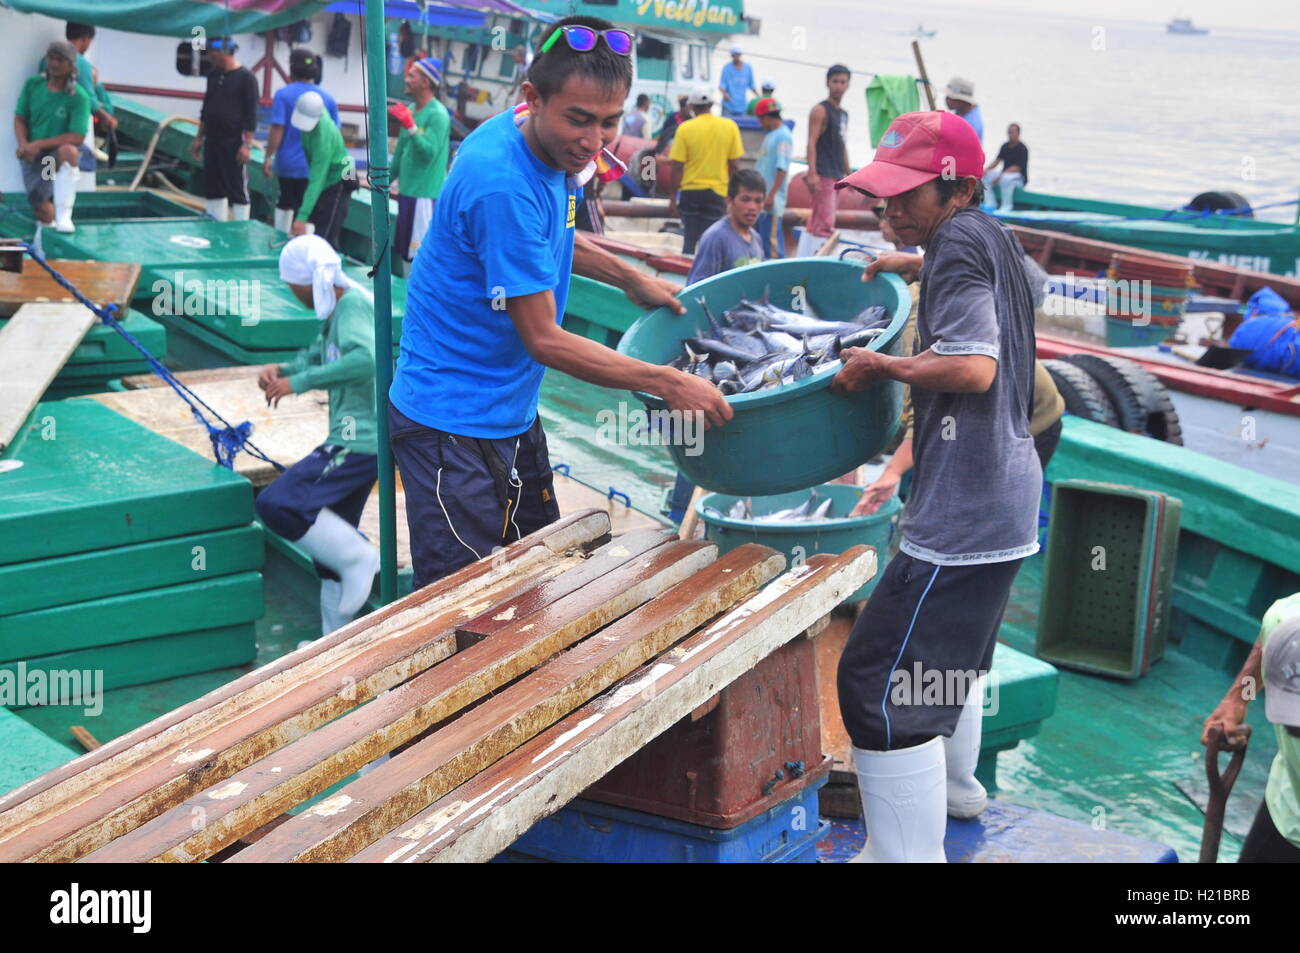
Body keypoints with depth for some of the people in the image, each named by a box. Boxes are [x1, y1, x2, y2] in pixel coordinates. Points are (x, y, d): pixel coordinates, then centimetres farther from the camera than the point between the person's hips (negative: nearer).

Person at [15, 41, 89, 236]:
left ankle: (64, 215, -34)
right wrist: (23, 144, -13)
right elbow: (20, 119, 8)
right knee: (44, 211, -13)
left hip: (57, 155, -2)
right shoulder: (33, 85, 2)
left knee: (69, 150, -40)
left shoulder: (79, 97, -10)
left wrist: (39, 144, -20)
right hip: (32, 155, 3)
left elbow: (77, 138, -17)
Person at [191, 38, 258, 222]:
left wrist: (247, 145, -17)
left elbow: (251, 115, -12)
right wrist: (198, 138, 17)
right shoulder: (213, 76, 12)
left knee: (237, 190, -3)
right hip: (212, 141, 7)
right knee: (213, 189, 9)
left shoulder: (245, 78, -9)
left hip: (234, 143, -7)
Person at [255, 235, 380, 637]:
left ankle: (359, 559, -7)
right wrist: (280, 370, 5)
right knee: (330, 536, 18)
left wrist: (298, 382, -28)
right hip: (361, 438, 11)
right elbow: (317, 356, 26)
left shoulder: (354, 304, -16)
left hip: (359, 439, -11)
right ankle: (334, 635, 27)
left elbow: (366, 359, -34)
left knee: (276, 504, -19)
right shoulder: (338, 308, 15)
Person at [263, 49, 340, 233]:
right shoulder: (328, 99, -1)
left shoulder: (283, 94, -7)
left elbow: (277, 130, -13)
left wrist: (268, 157, -7)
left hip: (287, 163, 0)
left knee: (284, 204, 21)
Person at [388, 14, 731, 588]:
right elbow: (543, 339, -24)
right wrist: (668, 384, -21)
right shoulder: (503, 184, -28)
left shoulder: (552, 148, 1)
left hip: (511, 410, 10)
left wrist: (632, 280, 20)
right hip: (454, 423, -9)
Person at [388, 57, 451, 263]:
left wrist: (410, 126, -26)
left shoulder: (438, 114, -13)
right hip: (407, 190, 9)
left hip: (426, 193, -9)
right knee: (405, 248, 14)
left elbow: (429, 152, -22)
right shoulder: (411, 109, 12)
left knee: (420, 252, -10)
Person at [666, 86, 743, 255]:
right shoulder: (730, 126, -2)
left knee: (689, 241, 12)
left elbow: (676, 167, -8)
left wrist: (672, 198, -1)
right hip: (717, 191, 1)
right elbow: (733, 164, 1)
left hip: (690, 191, 0)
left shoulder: (685, 128, -7)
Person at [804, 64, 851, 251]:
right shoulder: (820, 110, -7)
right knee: (825, 224, -14)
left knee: (816, 223, 10)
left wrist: (848, 174, 24)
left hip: (836, 176, 9)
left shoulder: (843, 114, 19)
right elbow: (812, 142, -15)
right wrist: (812, 173, -24)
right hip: (822, 175, -9)